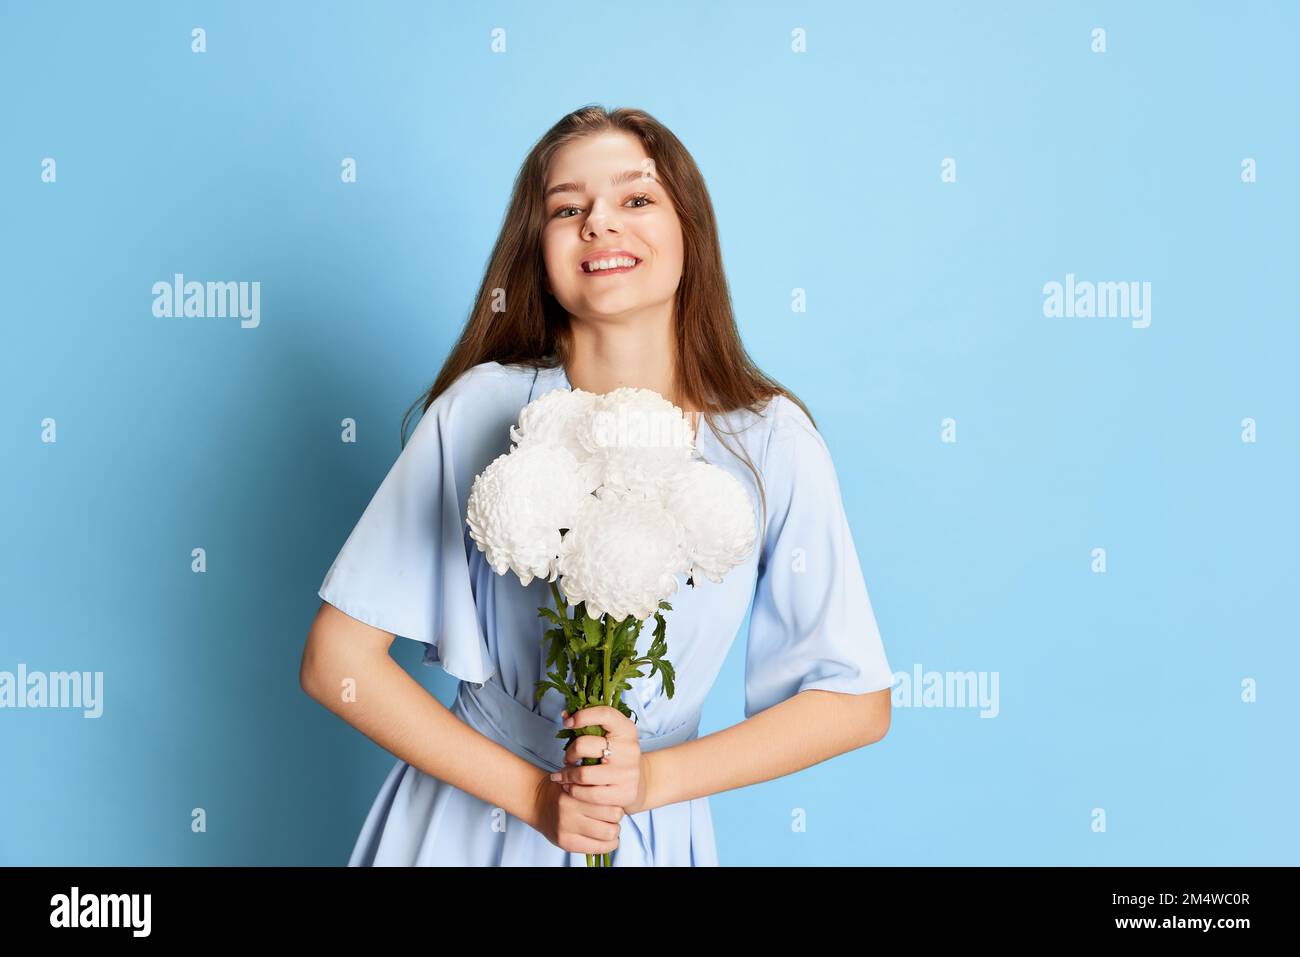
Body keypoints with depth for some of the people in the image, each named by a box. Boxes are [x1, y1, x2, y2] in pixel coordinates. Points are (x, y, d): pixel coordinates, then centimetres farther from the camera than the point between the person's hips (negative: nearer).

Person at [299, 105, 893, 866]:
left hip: (657, 833, 1)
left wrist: (653, 777, -17)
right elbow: (337, 659, -13)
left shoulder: (772, 440, -14)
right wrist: (531, 794, -16)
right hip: (468, 816, 0)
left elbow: (857, 701, -9)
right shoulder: (481, 409, -16)